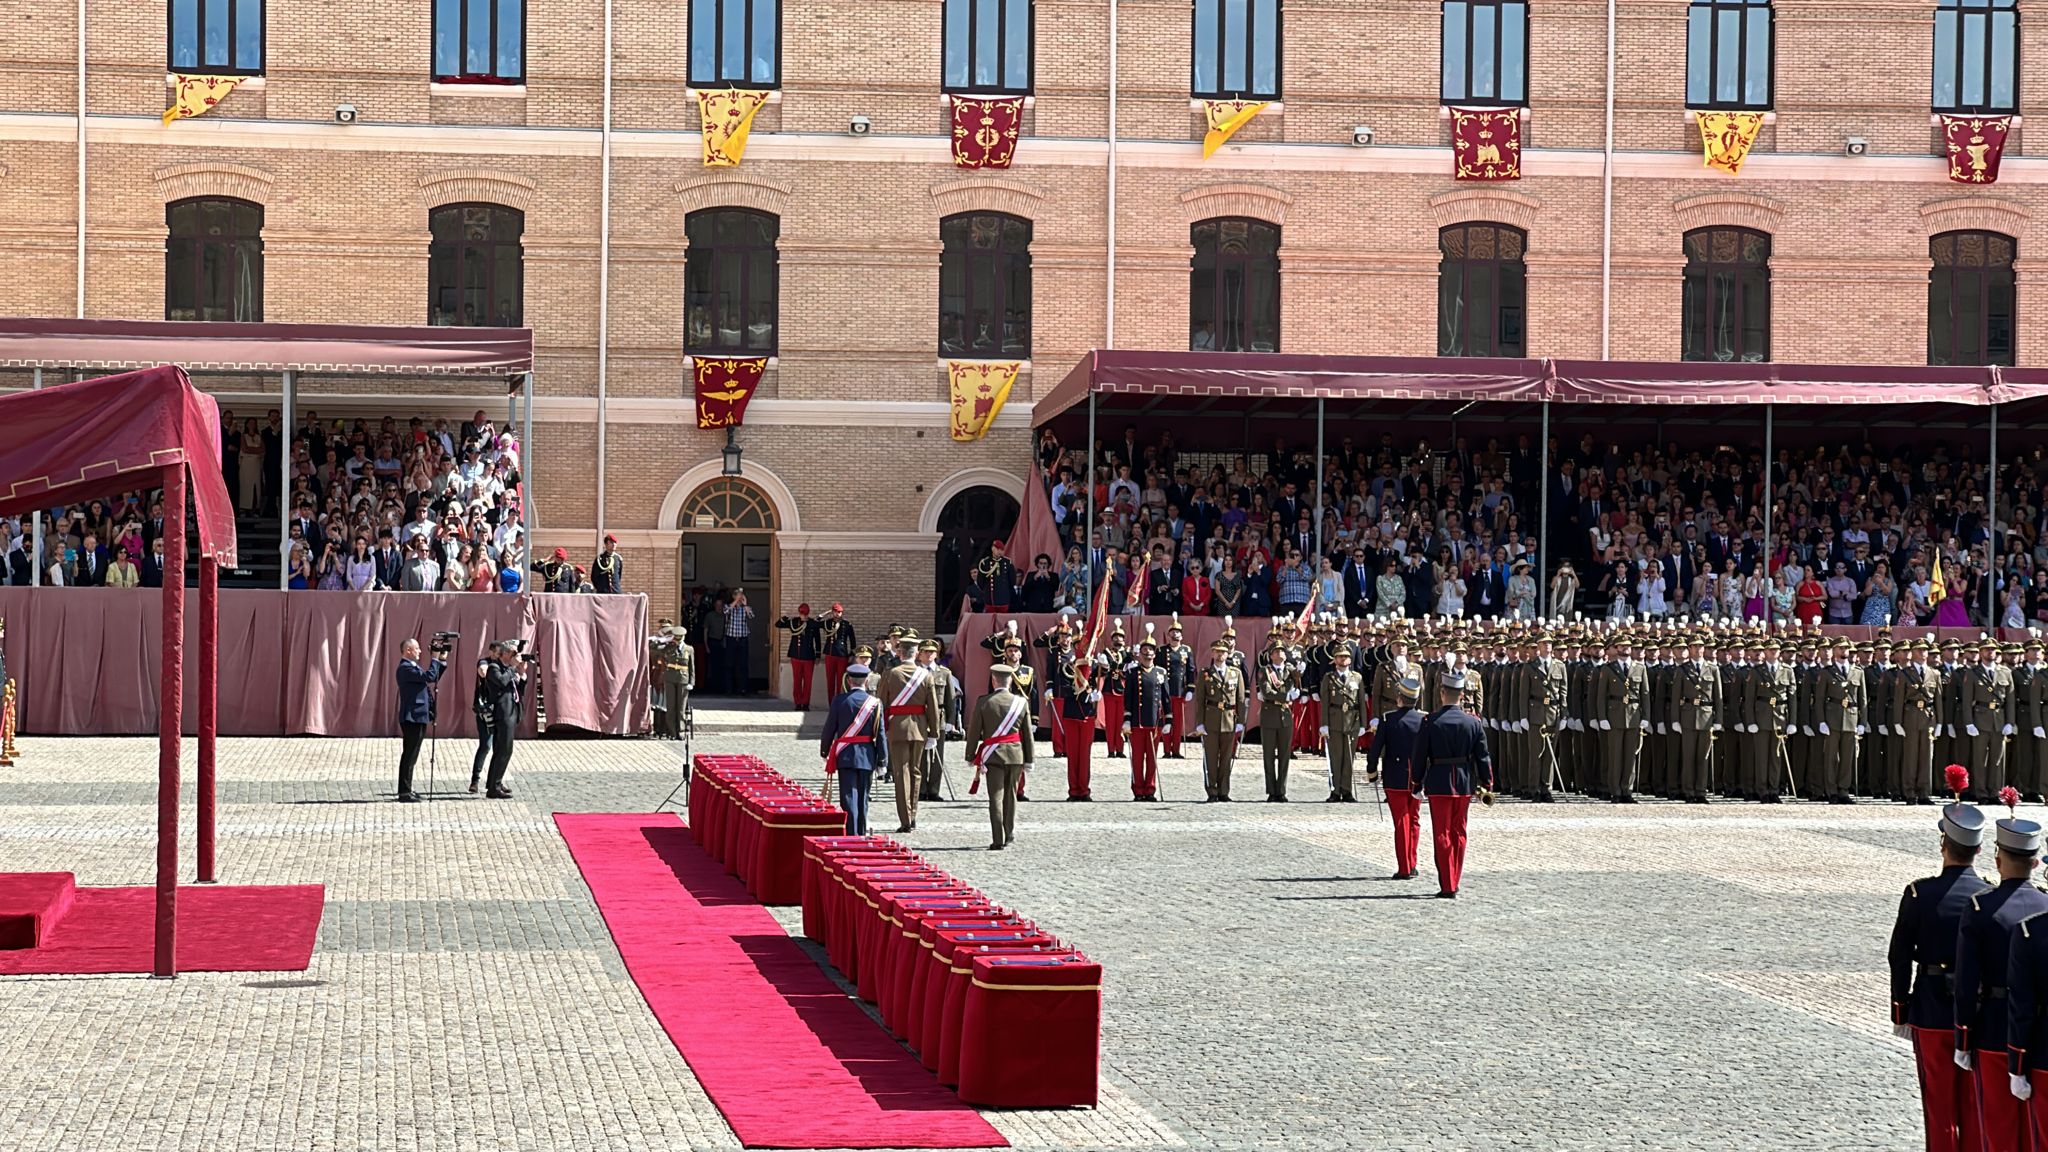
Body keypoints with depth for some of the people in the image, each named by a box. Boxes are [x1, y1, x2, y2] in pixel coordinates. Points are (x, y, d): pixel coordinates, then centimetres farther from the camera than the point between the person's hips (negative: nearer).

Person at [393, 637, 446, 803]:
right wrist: (435, 658, -14)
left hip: (418, 717, 11)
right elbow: (429, 676, -25)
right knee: (409, 755, -7)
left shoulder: (412, 666, 17)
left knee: (411, 755, 14)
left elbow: (433, 679, 21)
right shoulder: (405, 668, -16)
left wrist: (441, 661, 12)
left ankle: (406, 790, 21)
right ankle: (404, 792, -5)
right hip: (412, 718, -11)